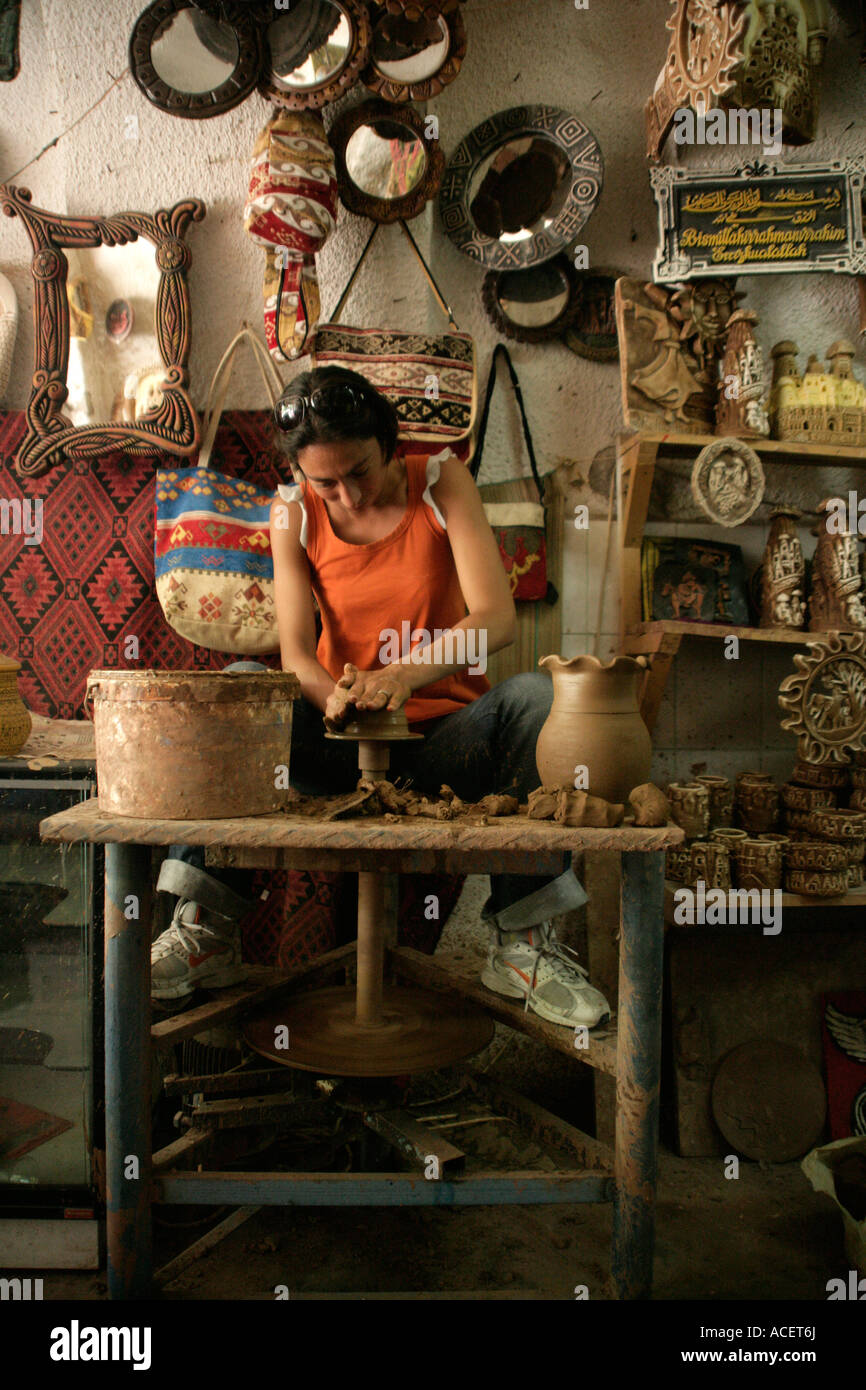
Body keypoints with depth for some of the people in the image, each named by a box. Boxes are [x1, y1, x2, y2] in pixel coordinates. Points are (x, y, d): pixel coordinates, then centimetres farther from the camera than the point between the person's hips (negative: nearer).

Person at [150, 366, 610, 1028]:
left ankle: (521, 937, -24)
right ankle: (209, 926, -22)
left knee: (537, 695, -31)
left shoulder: (442, 481, -6)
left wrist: (405, 672, -35)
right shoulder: (294, 514, 0)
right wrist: (333, 694, -32)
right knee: (239, 685, -26)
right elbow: (296, 653, -8)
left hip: (446, 732, -1)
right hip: (341, 745, 1)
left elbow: (496, 617, -18)